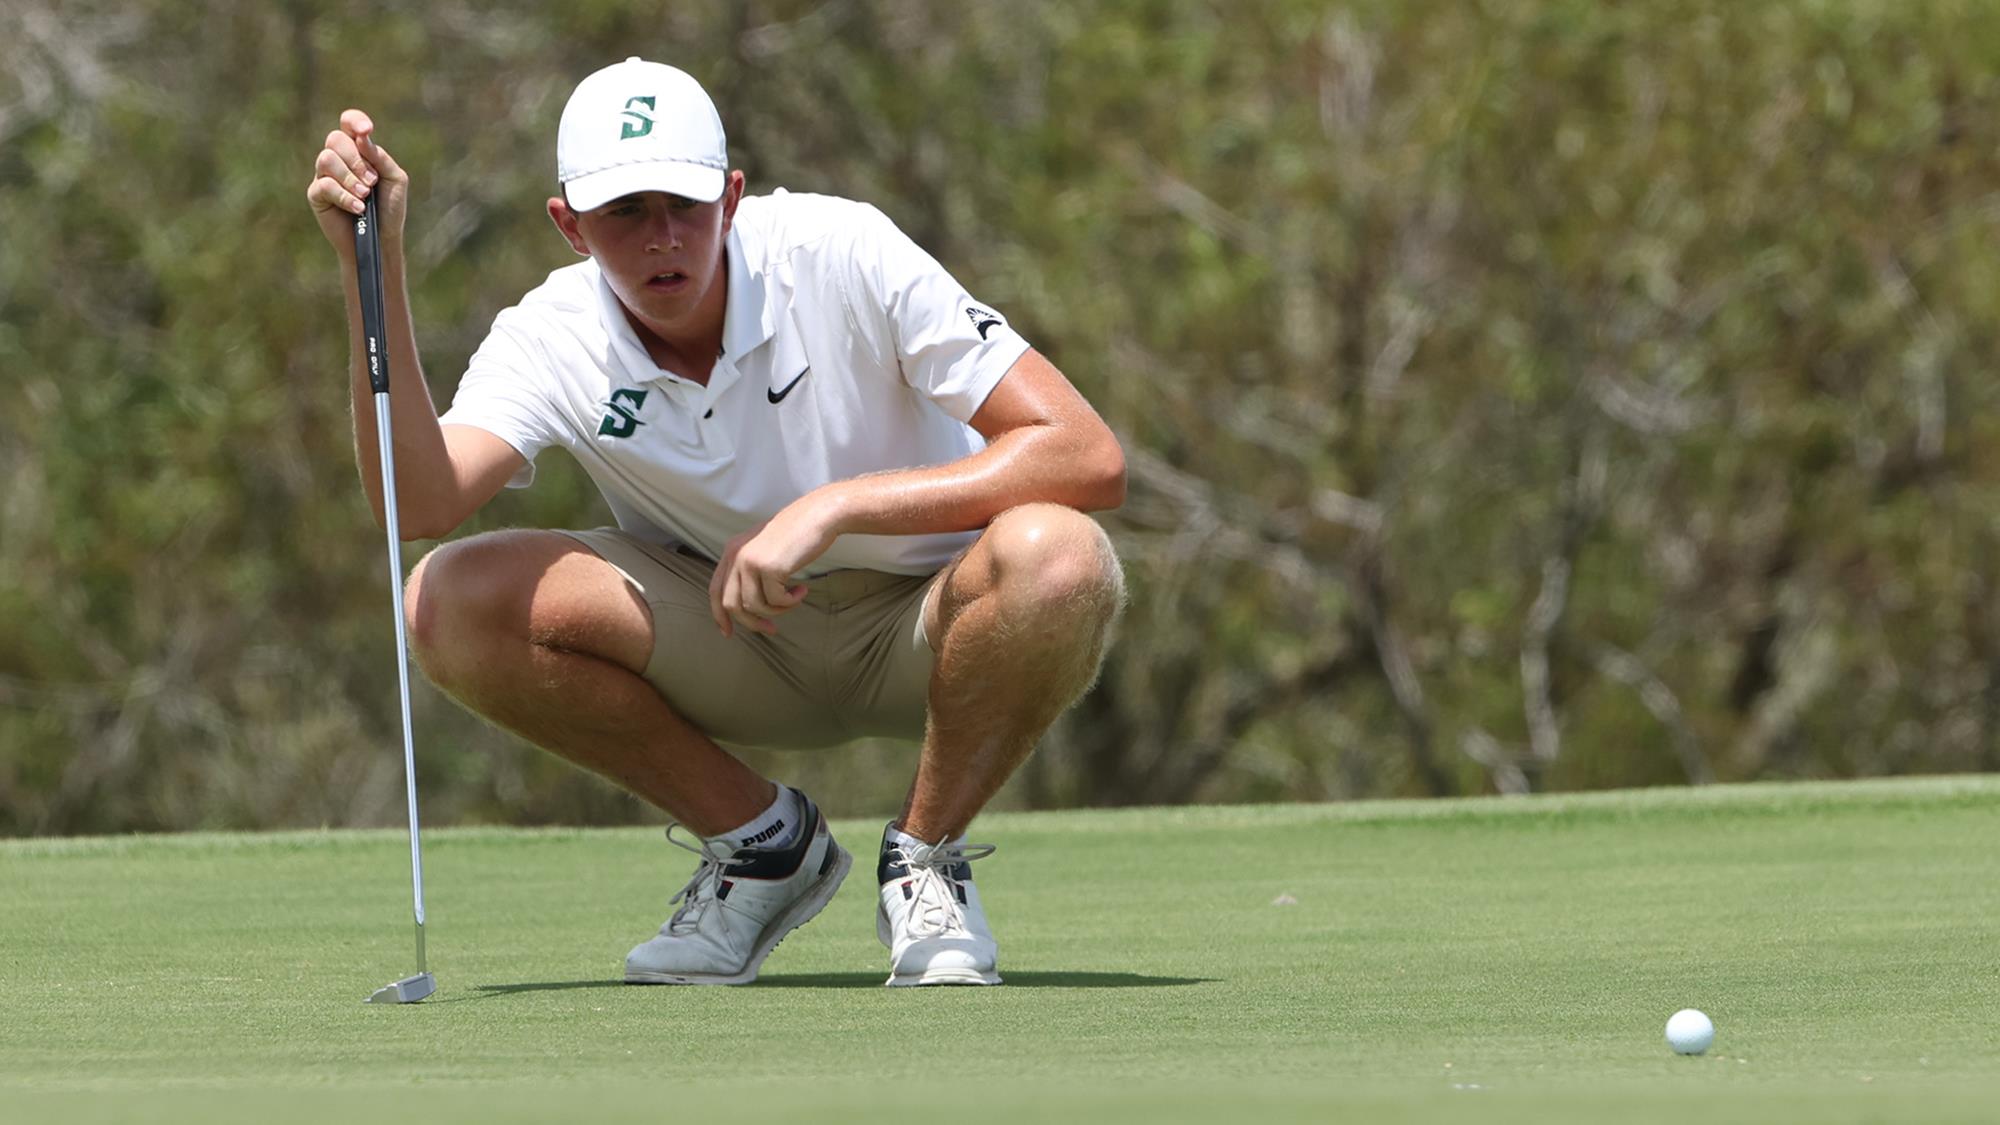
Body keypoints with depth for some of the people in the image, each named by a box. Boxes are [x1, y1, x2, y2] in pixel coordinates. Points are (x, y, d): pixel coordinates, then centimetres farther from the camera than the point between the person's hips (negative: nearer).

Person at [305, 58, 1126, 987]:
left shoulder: (842, 256, -22)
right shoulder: (549, 341, -14)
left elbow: (1089, 459, -28)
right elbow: (418, 502, -33)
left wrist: (832, 508, -36)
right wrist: (376, 267, -39)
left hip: (922, 631, -3)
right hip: (732, 634, 3)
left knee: (1055, 559, -38)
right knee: (451, 602, -21)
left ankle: (924, 858, -8)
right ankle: (761, 841, 0)